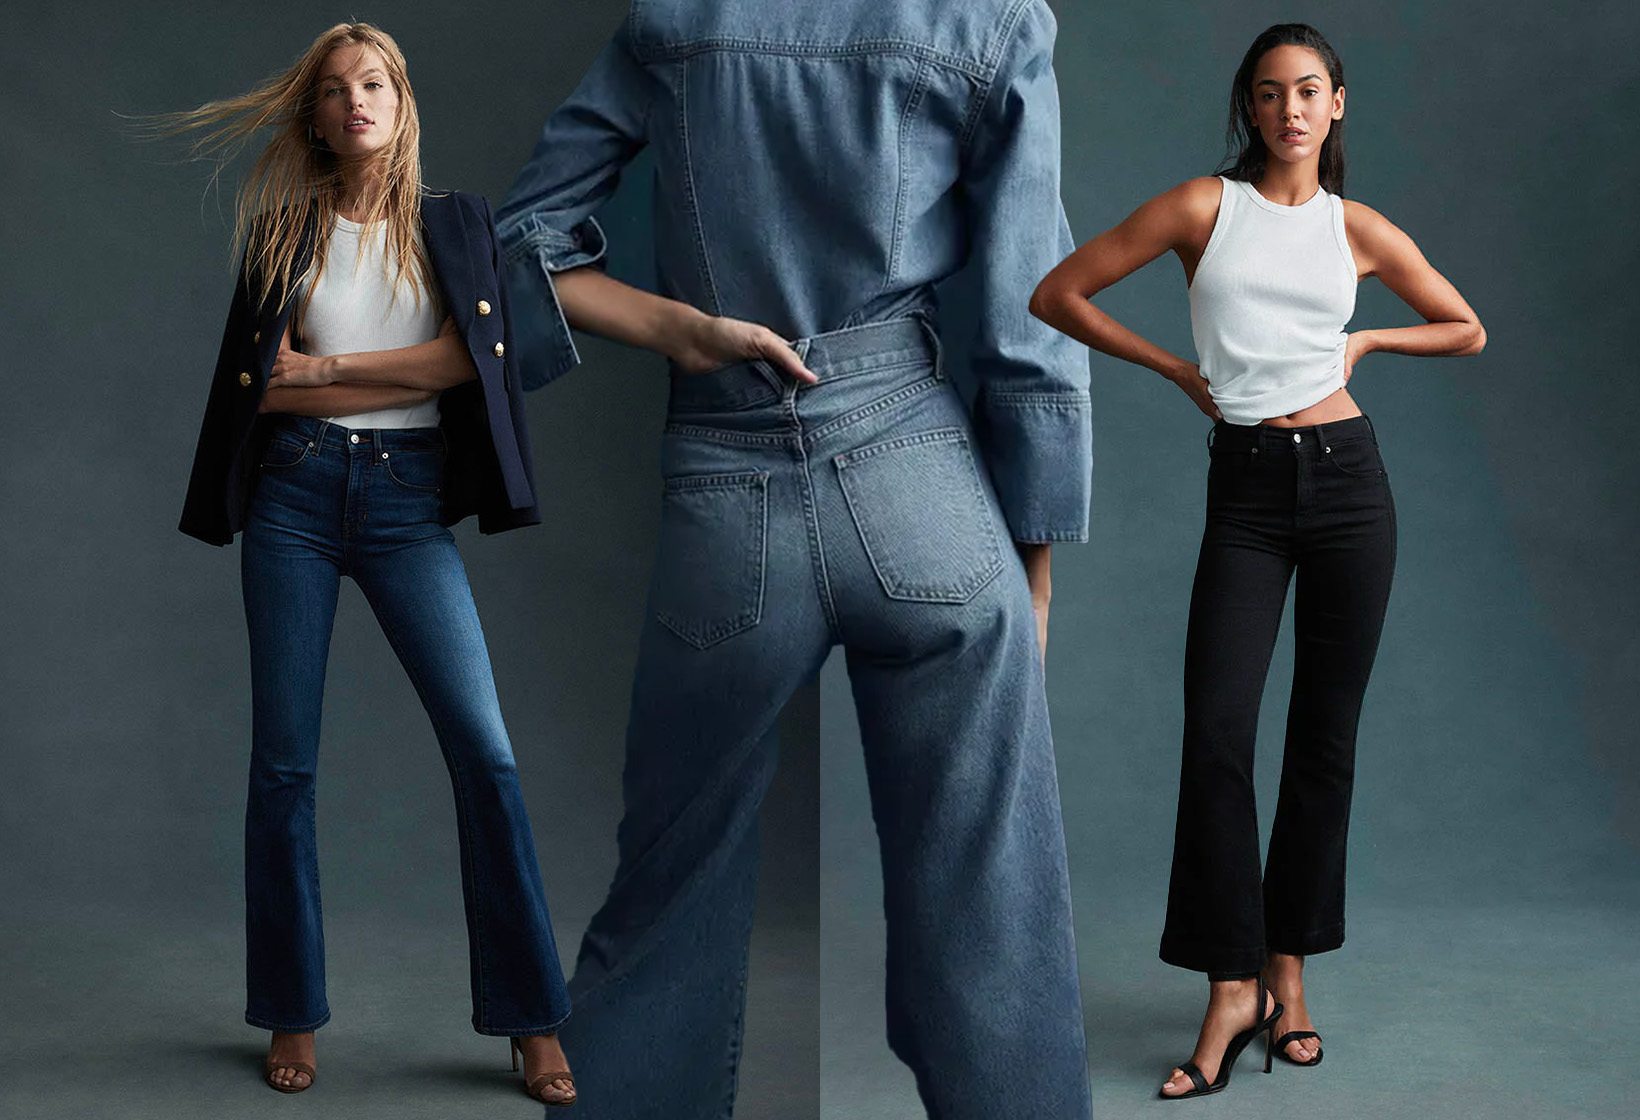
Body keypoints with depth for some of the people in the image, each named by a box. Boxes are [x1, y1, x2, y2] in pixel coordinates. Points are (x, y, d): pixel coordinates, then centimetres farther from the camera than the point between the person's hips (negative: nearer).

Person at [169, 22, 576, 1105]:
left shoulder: (457, 222, 10)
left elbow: (469, 355, -6)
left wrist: (325, 368, -4)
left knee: (484, 746, -10)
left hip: (409, 497, -1)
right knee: (284, 761, 2)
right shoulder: (283, 229, 11)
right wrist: (398, 378, -6)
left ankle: (534, 1019, -2)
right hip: (295, 493, 1)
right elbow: (256, 383, -1)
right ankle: (293, 1012, 14)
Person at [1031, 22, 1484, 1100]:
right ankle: (1232, 988, -2)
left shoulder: (1356, 230, 8)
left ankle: (1288, 973, 16)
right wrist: (1179, 367, 4)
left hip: (1346, 475, 2)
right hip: (1247, 490, -2)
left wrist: (1359, 341, 9)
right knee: (1218, 731, -11)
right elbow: (1058, 294, 1)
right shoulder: (1205, 206, 2)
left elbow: (1467, 330, 21)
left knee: (1326, 739, 5)